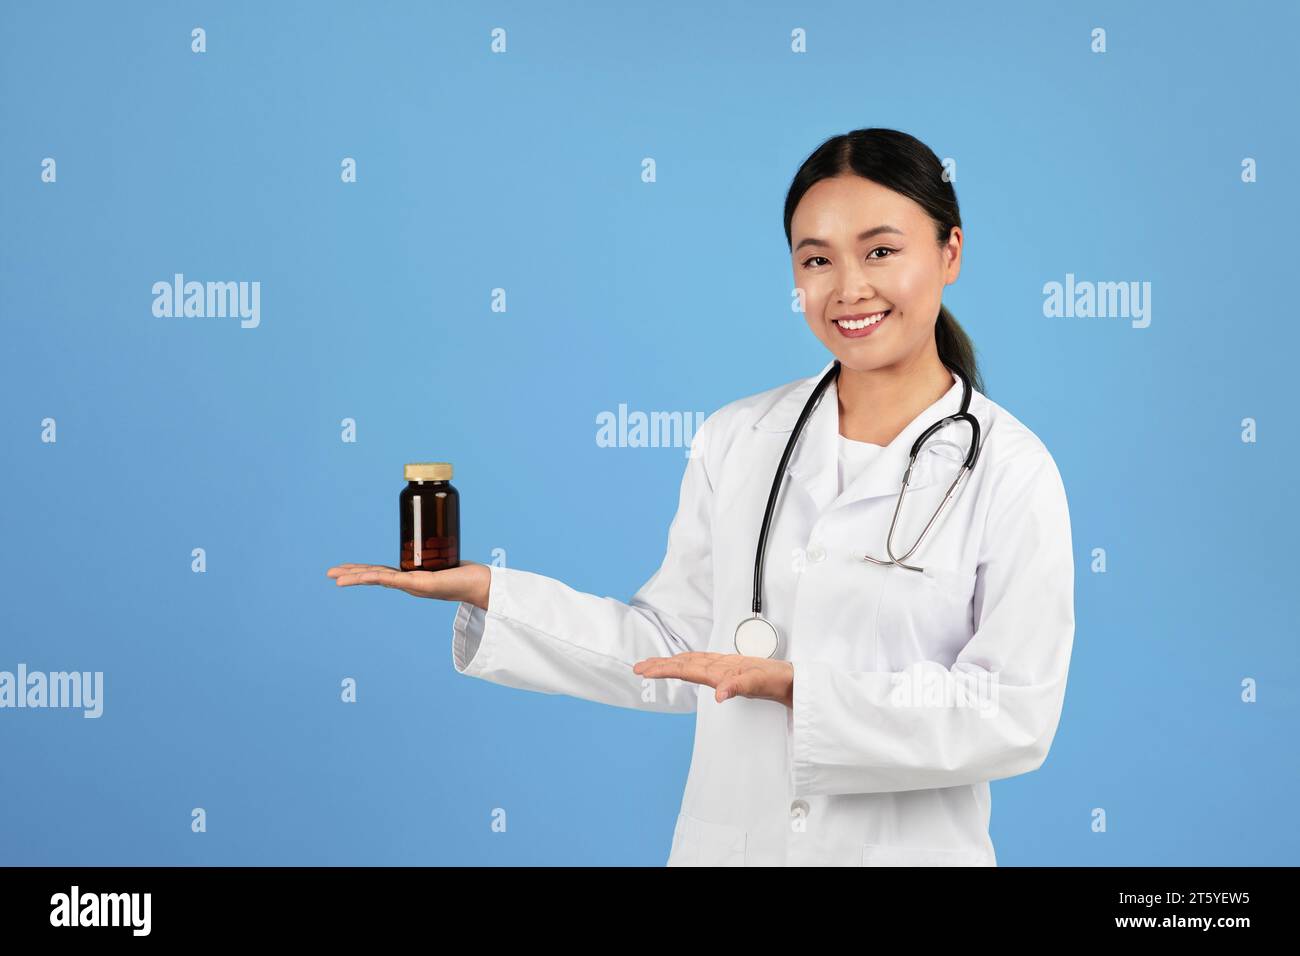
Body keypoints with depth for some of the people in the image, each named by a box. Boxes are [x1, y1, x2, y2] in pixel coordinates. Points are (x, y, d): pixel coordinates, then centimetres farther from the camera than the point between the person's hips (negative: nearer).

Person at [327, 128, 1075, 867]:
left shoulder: (1011, 472, -11)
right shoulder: (737, 441, 0)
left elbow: (1016, 715, -15)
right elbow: (673, 650, 3)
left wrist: (798, 688, -22)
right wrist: (486, 593, -5)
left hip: (908, 848, -3)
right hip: (726, 842, 3)